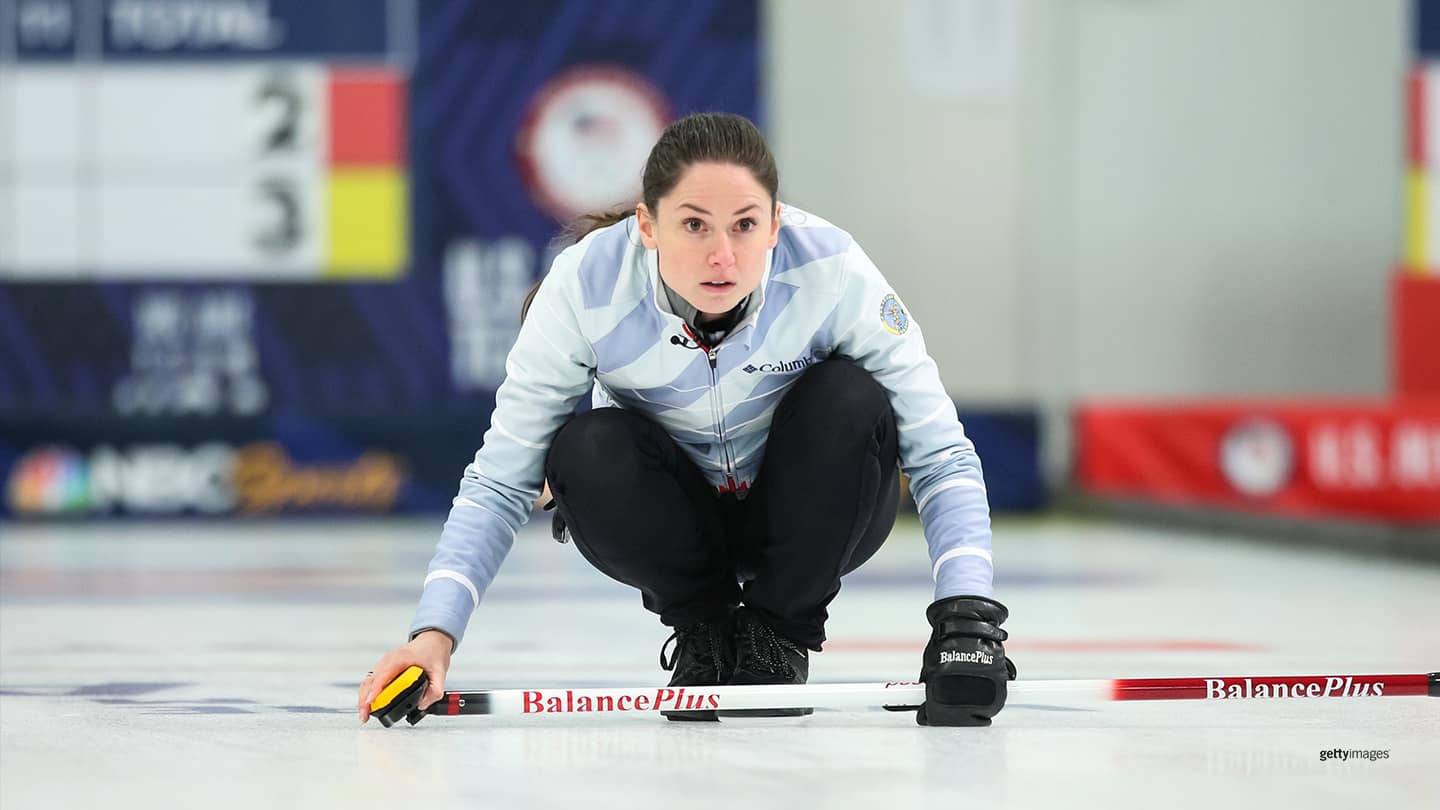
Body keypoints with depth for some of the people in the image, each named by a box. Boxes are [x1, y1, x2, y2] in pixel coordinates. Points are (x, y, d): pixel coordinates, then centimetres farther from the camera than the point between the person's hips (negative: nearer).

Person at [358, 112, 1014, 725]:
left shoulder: (832, 271, -29)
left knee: (851, 402, -30)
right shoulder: (586, 285, -28)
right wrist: (436, 630, -34)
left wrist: (966, 615, -37)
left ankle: (778, 634, -6)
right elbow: (500, 481, -20)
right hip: (673, 522, 0)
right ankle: (705, 629, -2)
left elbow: (940, 455, -23)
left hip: (805, 517, 0)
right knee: (586, 452, -31)